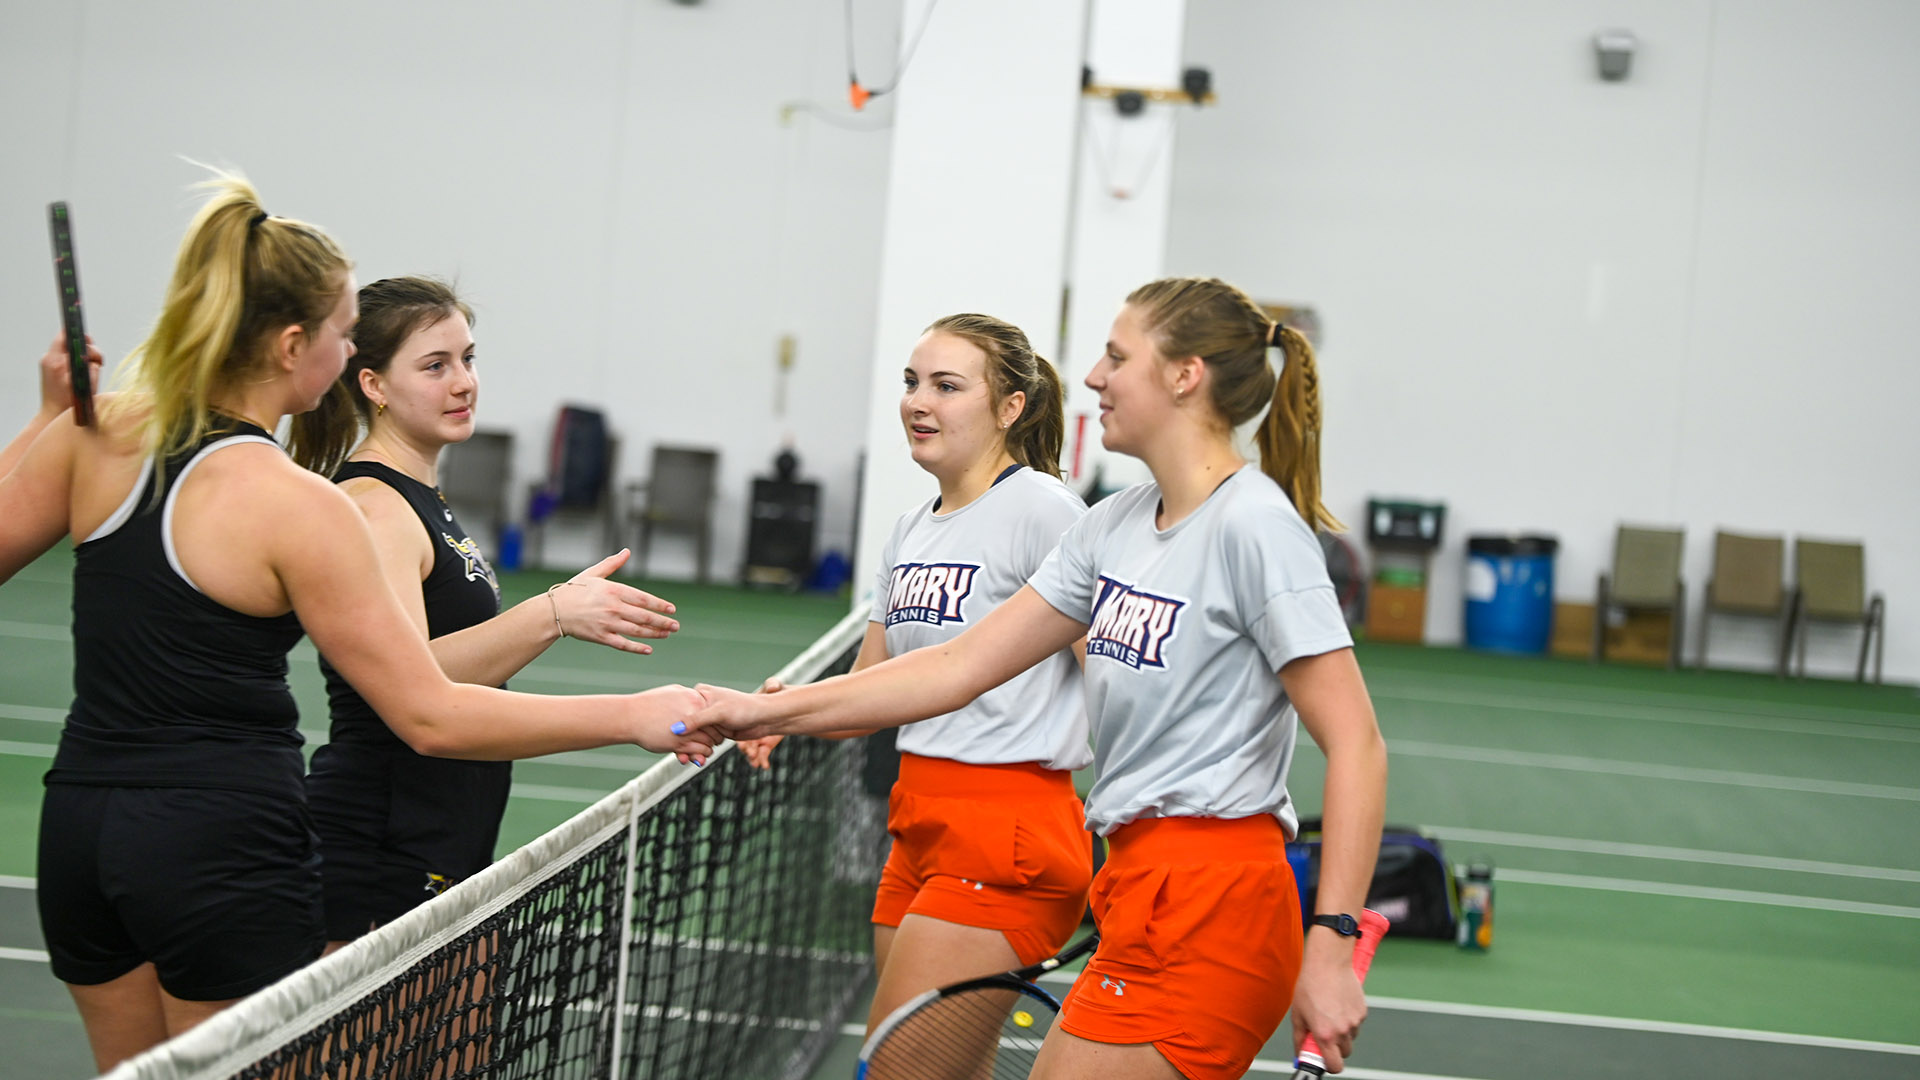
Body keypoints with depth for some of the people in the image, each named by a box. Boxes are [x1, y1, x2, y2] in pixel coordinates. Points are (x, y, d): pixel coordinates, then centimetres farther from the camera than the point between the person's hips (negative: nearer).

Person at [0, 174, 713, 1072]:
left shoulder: (100, 435, -1)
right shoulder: (297, 507, -17)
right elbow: (432, 717, -18)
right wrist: (632, 715, -14)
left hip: (79, 823, 7)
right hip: (226, 847, -7)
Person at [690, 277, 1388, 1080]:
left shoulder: (1253, 525, -13)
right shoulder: (1115, 525, 13)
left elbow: (1356, 743, -17)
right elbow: (964, 666, 13)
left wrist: (1331, 945, -22)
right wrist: (771, 712, 10)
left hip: (1208, 912, -9)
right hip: (1142, 888, 9)